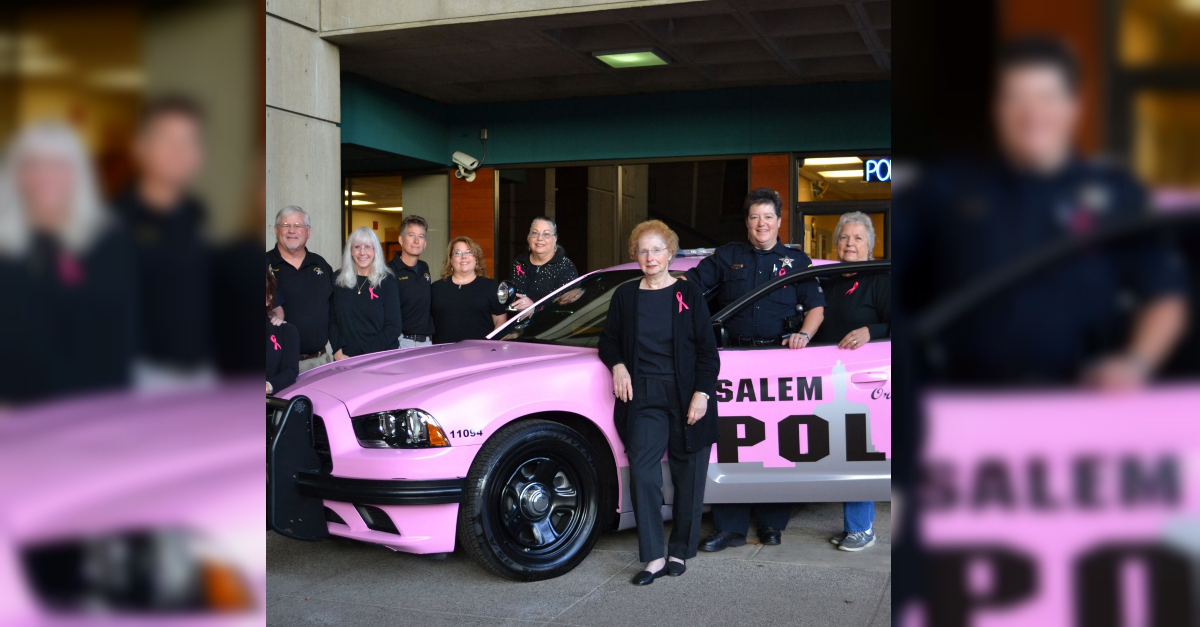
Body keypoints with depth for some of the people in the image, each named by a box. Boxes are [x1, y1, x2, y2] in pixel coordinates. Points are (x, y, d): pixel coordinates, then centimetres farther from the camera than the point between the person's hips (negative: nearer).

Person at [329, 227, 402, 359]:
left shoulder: (388, 282, -2)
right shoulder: (338, 280, 6)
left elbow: (394, 327, -7)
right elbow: (331, 320, 5)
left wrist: (367, 356, -15)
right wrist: (338, 351, -10)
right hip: (345, 360, 2)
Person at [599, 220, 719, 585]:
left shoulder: (689, 294, 4)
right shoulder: (625, 296, 10)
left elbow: (707, 349, 1)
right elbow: (609, 341, 17)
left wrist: (702, 393, -8)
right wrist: (618, 366, -3)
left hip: (686, 398, -1)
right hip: (644, 398, 1)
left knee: (688, 476, 4)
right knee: (643, 472, -10)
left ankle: (680, 552, 18)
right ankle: (653, 558, -5)